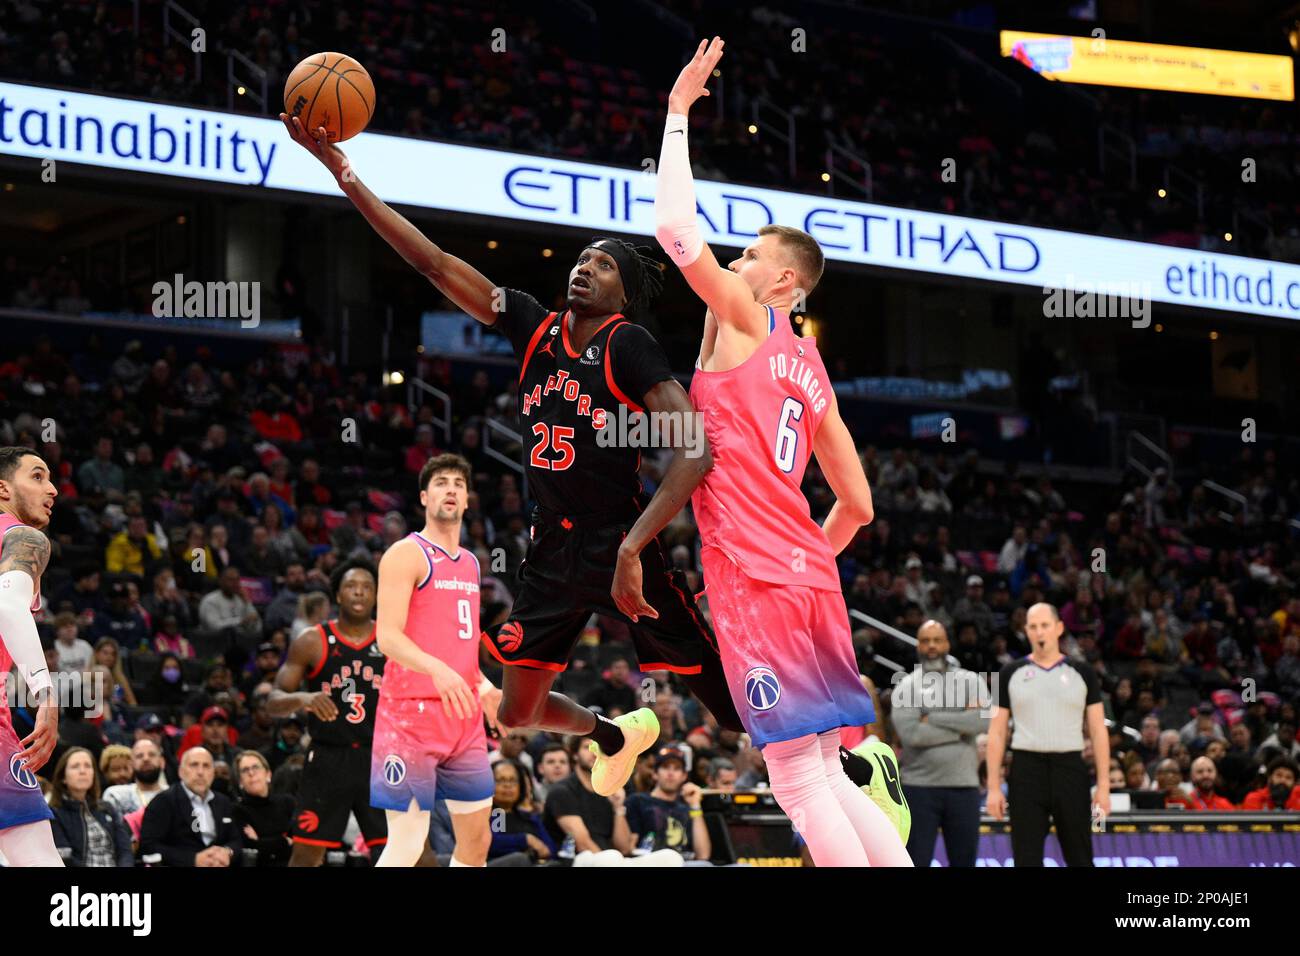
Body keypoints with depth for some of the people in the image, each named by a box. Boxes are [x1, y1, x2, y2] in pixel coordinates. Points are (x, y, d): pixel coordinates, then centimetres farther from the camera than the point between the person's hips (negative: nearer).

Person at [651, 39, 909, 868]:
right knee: (827, 778, 13)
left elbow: (675, 225, -8)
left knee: (801, 780, -8)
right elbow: (857, 506, 20)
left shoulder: (743, 316, 1)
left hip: (755, 582, -8)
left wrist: (679, 111, 2)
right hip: (810, 580, 8)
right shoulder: (812, 372, 20)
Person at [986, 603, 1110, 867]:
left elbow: (1097, 731, 6)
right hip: (1027, 769, 0)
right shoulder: (1011, 674, 6)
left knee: (1080, 858, 4)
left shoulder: (1082, 673, 7)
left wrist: (1103, 785, -2)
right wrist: (994, 787, -1)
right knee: (1027, 859, -1)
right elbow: (997, 733, 7)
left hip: (1070, 768, 0)